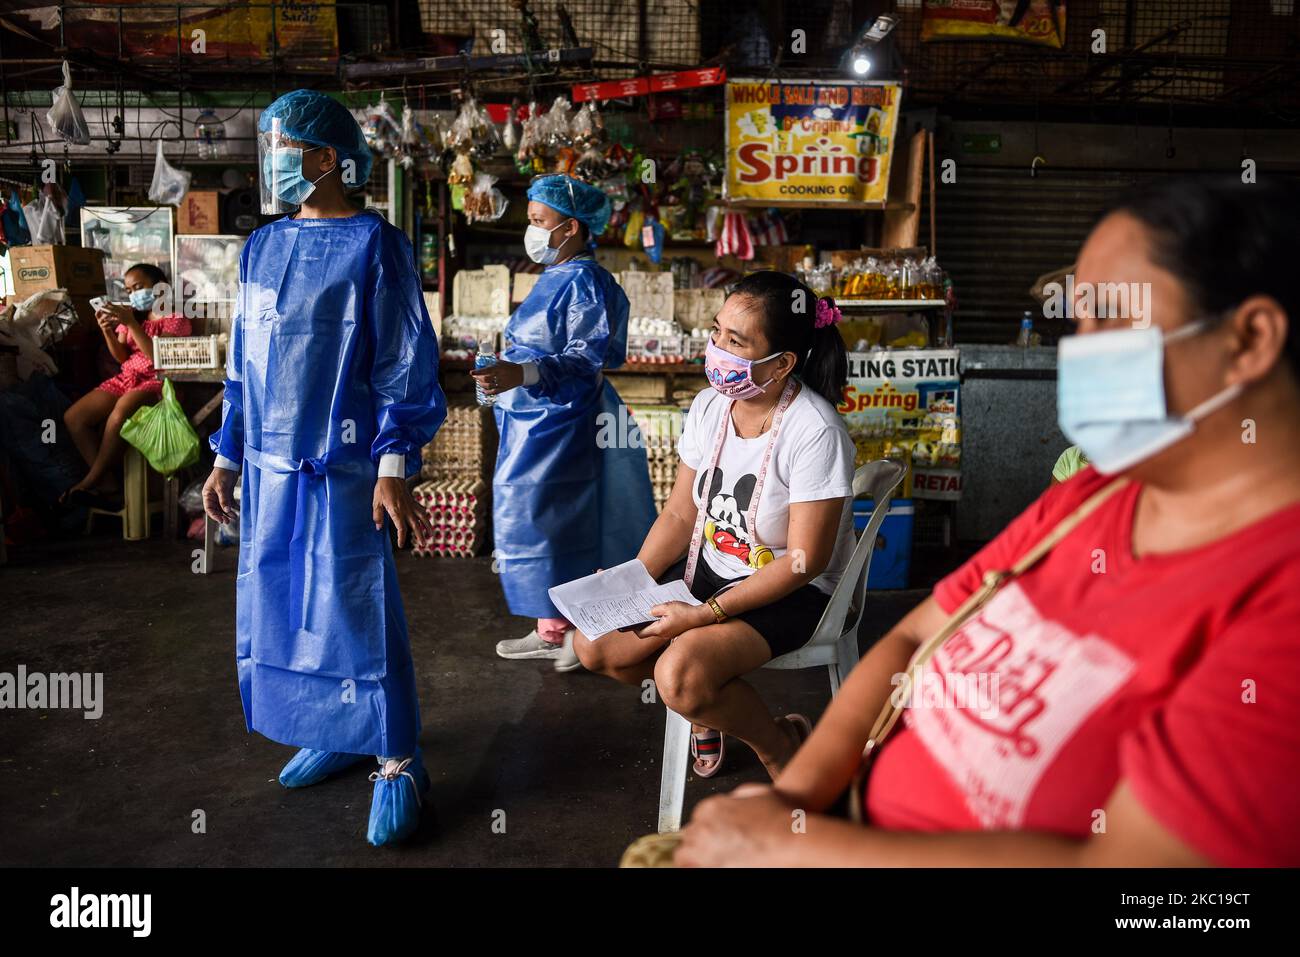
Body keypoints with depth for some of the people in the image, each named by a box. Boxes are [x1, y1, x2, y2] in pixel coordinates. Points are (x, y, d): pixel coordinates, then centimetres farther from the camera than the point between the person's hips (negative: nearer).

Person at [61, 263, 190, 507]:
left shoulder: (176, 319, -1)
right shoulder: (131, 315, 18)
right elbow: (122, 357, 11)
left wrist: (131, 324, -21)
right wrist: (107, 330, -7)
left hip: (157, 382, -7)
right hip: (127, 378, 7)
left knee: (122, 410, -38)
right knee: (73, 416, -12)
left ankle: (90, 482, -25)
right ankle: (109, 485, -18)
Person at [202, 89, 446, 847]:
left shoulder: (373, 244, -7)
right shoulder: (263, 248, 12)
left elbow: (406, 362, -10)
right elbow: (244, 361, 16)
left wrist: (395, 467, -16)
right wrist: (228, 456, 15)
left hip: (340, 465, -7)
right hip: (271, 465, 7)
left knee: (355, 608, -3)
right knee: (281, 604, 13)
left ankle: (398, 761, 10)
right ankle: (336, 735, 30)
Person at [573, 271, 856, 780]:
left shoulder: (816, 432, -25)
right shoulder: (710, 405, -4)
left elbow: (804, 561, -22)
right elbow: (680, 515, 4)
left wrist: (705, 615, -22)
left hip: (791, 592, -7)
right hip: (707, 567, 7)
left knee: (681, 675, -28)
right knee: (595, 644, -5)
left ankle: (780, 743, 2)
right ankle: (707, 704, 19)